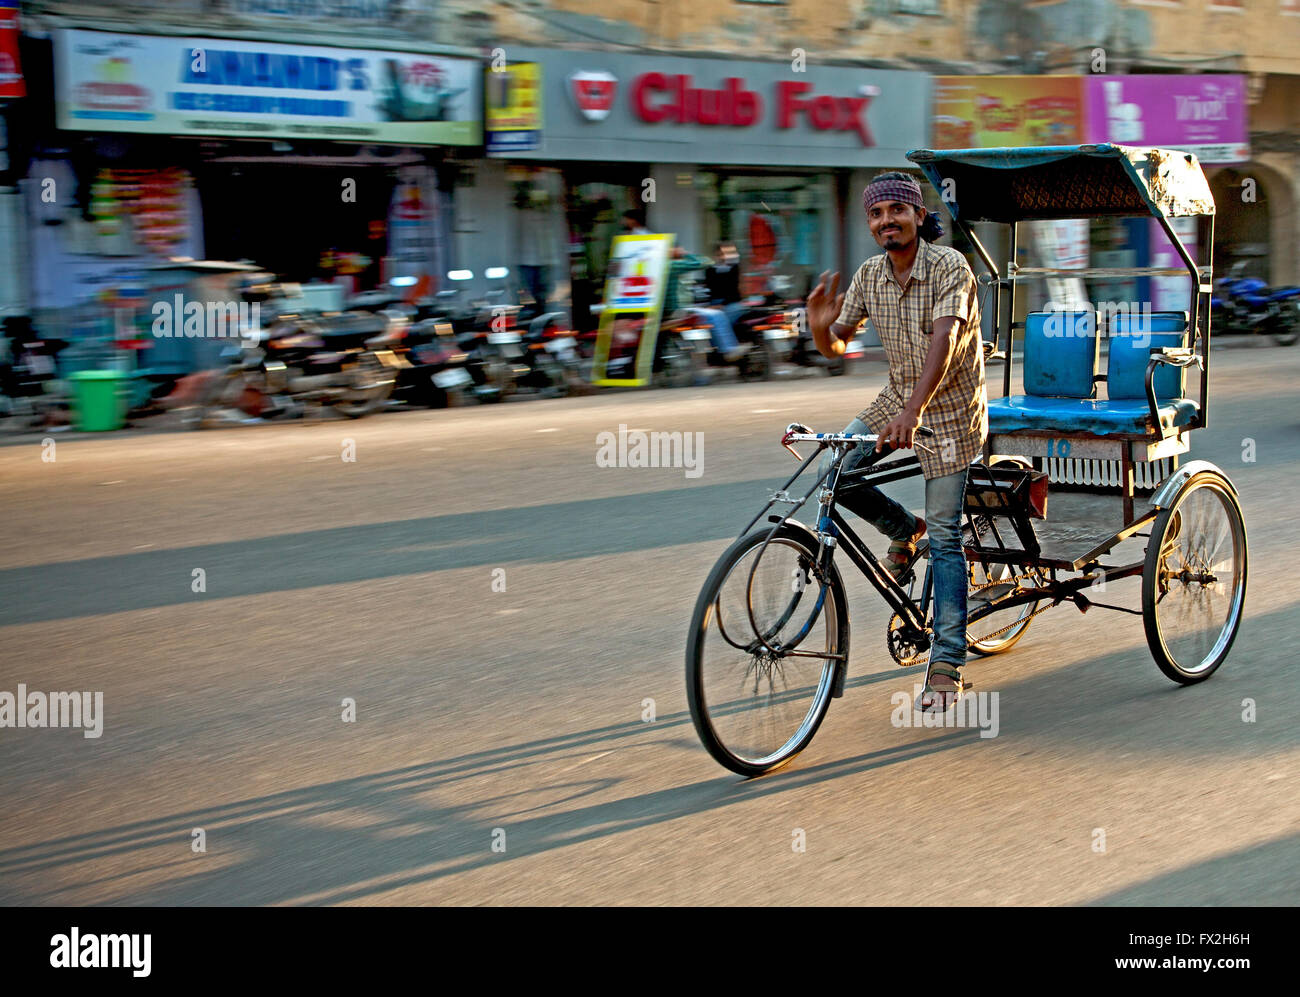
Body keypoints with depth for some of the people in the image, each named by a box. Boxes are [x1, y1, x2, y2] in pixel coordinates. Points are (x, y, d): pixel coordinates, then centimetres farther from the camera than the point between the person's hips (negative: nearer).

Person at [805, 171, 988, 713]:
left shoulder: (950, 267, -20)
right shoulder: (869, 275, -2)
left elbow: (944, 339, -34)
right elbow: (835, 346, 1)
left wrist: (913, 411, -48)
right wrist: (819, 325, -25)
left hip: (950, 408, -6)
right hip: (897, 397, 6)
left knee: (945, 536, -7)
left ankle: (947, 665, -3)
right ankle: (903, 530, 15)